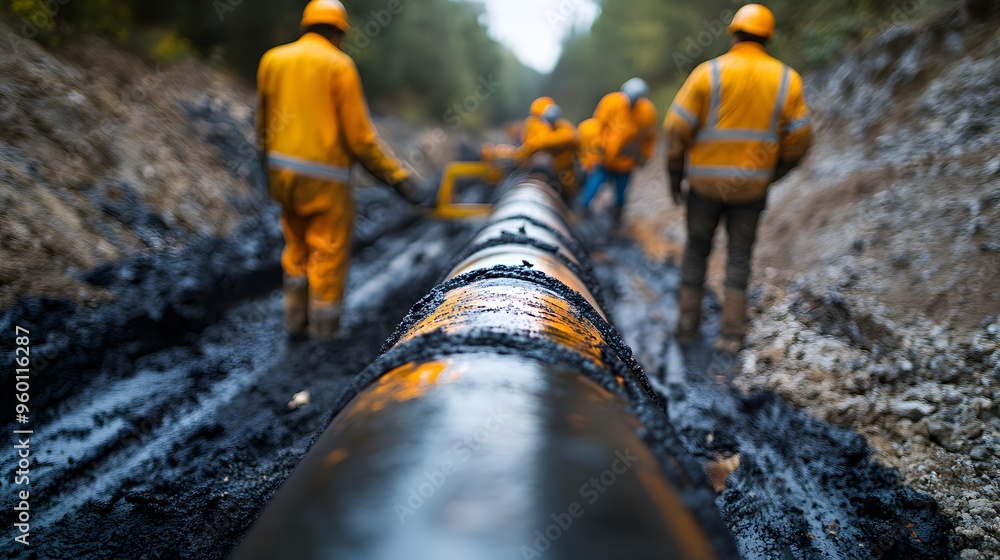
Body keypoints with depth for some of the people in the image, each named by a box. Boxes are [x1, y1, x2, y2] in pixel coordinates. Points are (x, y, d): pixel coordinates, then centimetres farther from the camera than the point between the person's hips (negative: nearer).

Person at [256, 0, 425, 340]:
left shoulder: (272, 60, 8)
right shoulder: (339, 66, -8)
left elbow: (263, 124, 13)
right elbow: (359, 136, -13)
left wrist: (268, 164, 28)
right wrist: (399, 177, -9)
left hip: (284, 172, 6)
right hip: (325, 178, -6)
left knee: (297, 251, 22)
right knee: (328, 260, 5)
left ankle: (295, 320, 29)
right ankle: (324, 333, 13)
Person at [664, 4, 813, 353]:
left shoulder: (708, 73, -8)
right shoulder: (787, 80, -2)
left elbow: (677, 129, -11)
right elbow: (798, 141, 0)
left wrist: (674, 177, 1)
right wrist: (772, 174, 16)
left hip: (705, 183, -1)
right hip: (752, 187, 1)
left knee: (697, 250, 16)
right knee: (739, 258, 13)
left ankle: (688, 324, 21)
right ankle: (732, 334, 10)